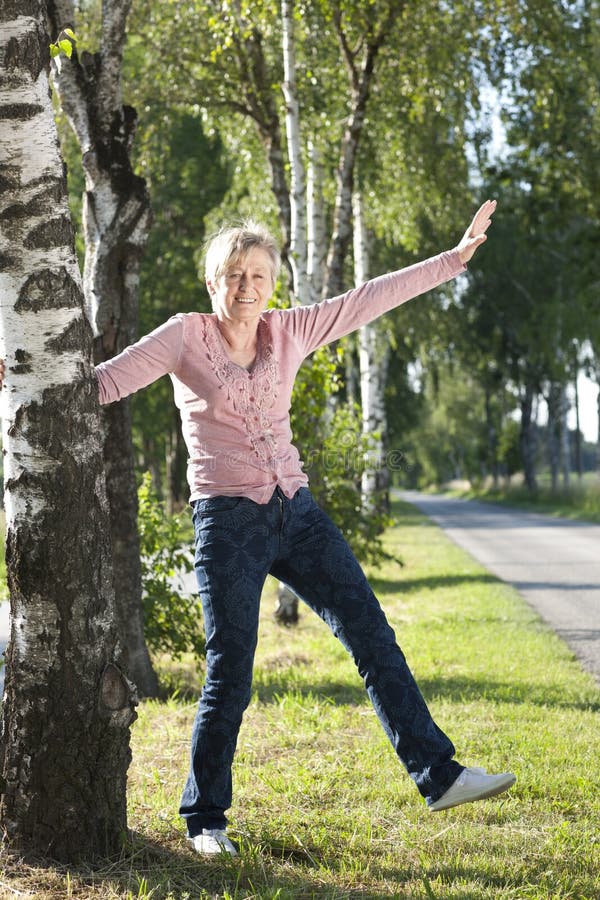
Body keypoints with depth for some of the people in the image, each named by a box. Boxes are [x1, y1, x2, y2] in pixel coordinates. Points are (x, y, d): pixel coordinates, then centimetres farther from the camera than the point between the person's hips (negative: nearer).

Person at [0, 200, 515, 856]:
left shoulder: (289, 332, 8)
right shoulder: (186, 336, -2)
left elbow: (374, 297, 11)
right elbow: (107, 381, -6)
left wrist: (456, 257, 13)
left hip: (295, 511, 5)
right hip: (227, 521, -4)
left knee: (370, 631, -1)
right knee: (229, 673, -3)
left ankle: (437, 774, 3)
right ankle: (205, 818, 14)